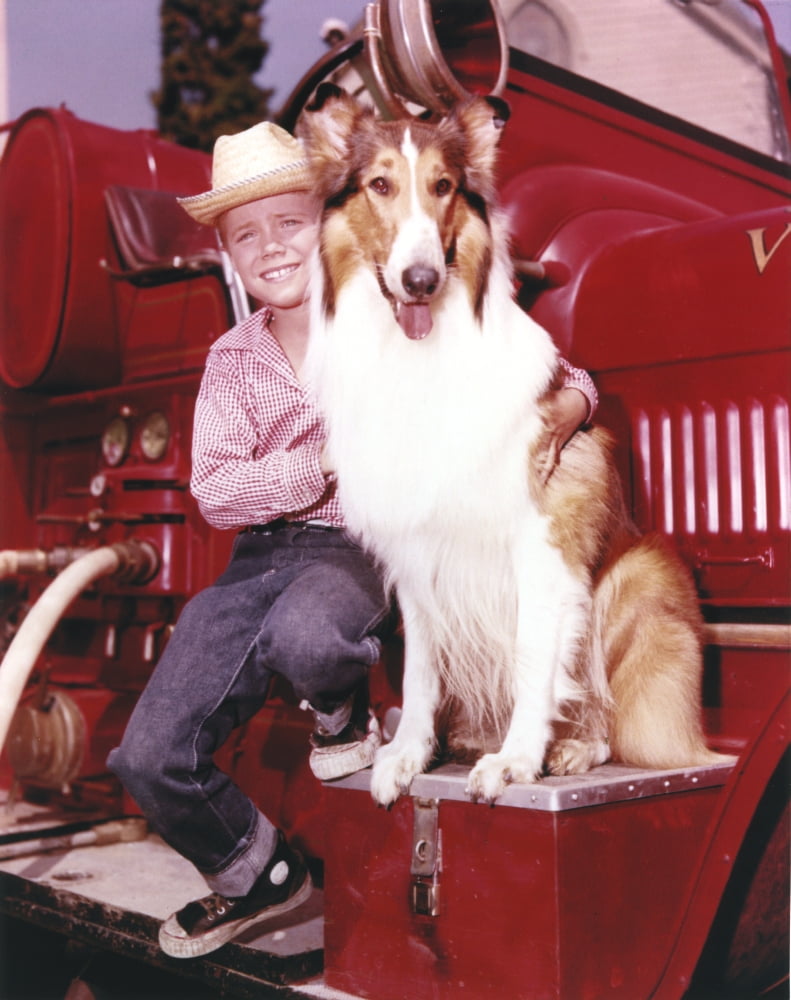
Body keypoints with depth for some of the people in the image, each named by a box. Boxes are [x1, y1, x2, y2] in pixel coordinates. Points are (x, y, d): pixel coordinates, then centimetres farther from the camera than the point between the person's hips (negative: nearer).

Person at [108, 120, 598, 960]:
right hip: (261, 555, 4)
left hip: (366, 546, -4)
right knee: (147, 758, -6)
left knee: (303, 635, -41)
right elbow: (214, 493, 1)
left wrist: (561, 408, -22)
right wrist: (330, 456, -12)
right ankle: (258, 876, 24)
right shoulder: (232, 359, 13)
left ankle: (345, 710, -1)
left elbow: (560, 377, 3)